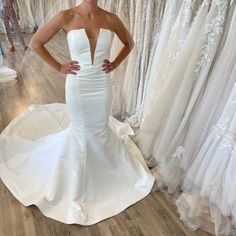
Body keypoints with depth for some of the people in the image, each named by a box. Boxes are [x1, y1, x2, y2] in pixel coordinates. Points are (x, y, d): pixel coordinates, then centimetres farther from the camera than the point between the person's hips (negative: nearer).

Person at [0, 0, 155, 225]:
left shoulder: (111, 19, -4)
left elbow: (129, 43, 14)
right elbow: (35, 42, -1)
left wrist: (115, 64, 3)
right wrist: (59, 67, -4)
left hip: (102, 86, 2)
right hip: (77, 87, -1)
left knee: (101, 128, 17)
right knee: (80, 130, 14)